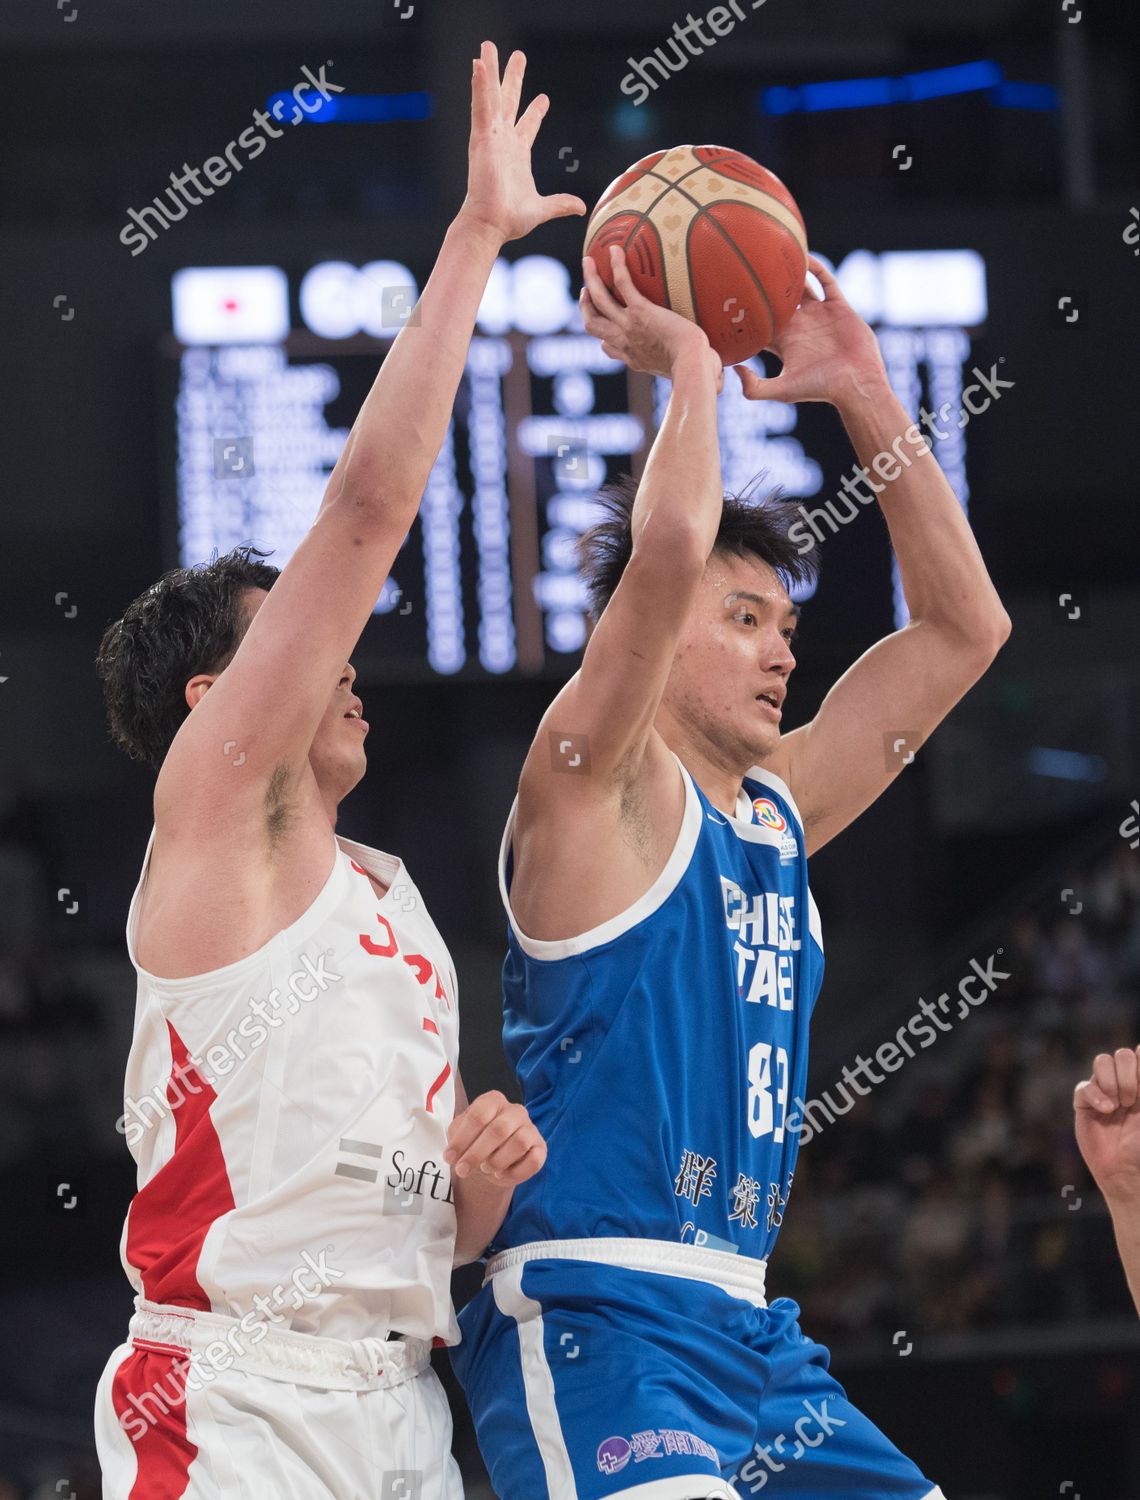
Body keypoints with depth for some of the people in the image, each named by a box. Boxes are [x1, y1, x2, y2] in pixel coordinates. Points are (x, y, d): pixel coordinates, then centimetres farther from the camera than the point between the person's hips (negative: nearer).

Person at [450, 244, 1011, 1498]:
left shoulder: (775, 814, 18)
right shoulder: (600, 789, -4)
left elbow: (963, 625, 22)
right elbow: (668, 548, -21)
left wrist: (862, 396, 17)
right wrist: (688, 364, -6)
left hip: (746, 1332, 9)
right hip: (594, 1315, -9)